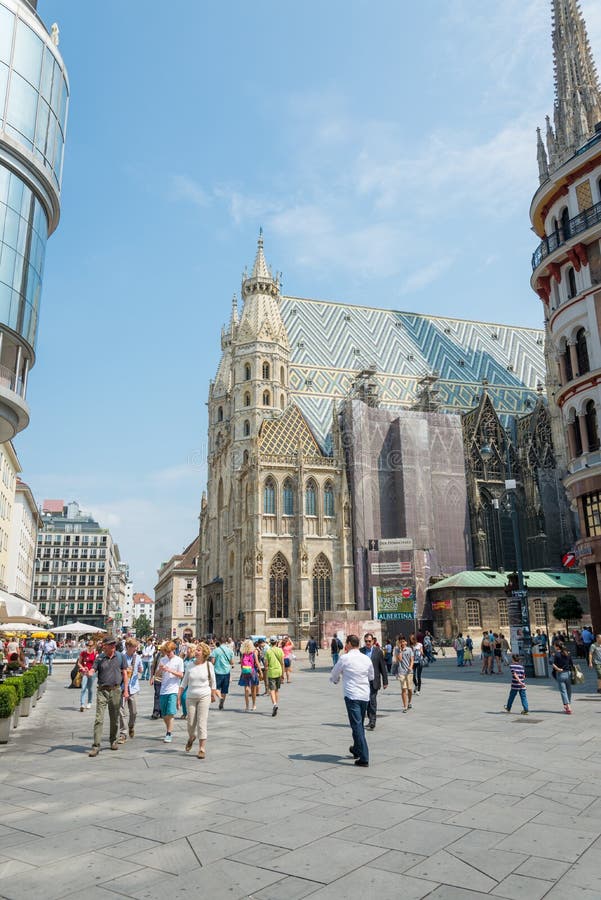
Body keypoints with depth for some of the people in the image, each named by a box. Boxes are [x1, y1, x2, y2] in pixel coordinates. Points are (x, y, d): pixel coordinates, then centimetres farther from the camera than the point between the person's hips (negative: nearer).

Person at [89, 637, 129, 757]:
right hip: (102, 690, -1)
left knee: (114, 719, 11)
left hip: (115, 690, 1)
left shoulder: (120, 657, 3)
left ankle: (113, 740, 29)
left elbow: (124, 673, 6)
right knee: (99, 719, -7)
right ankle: (96, 746, -5)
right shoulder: (99, 658, 0)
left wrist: (125, 689, 2)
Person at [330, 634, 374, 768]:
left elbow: (333, 676, 5)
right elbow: (371, 676, 20)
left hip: (351, 695, -6)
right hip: (365, 695, 6)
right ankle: (357, 749, 36)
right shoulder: (366, 659, 5)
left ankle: (364, 758, -7)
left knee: (357, 726, -4)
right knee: (360, 724, 20)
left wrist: (335, 680, 27)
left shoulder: (345, 658, -9)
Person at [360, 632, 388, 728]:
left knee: (372, 701, -7)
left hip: (374, 681, -3)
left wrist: (385, 681, 0)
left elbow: (383, 667, 1)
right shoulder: (361, 651, 3)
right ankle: (370, 719, 24)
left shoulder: (378, 651, -2)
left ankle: (372, 722, -2)